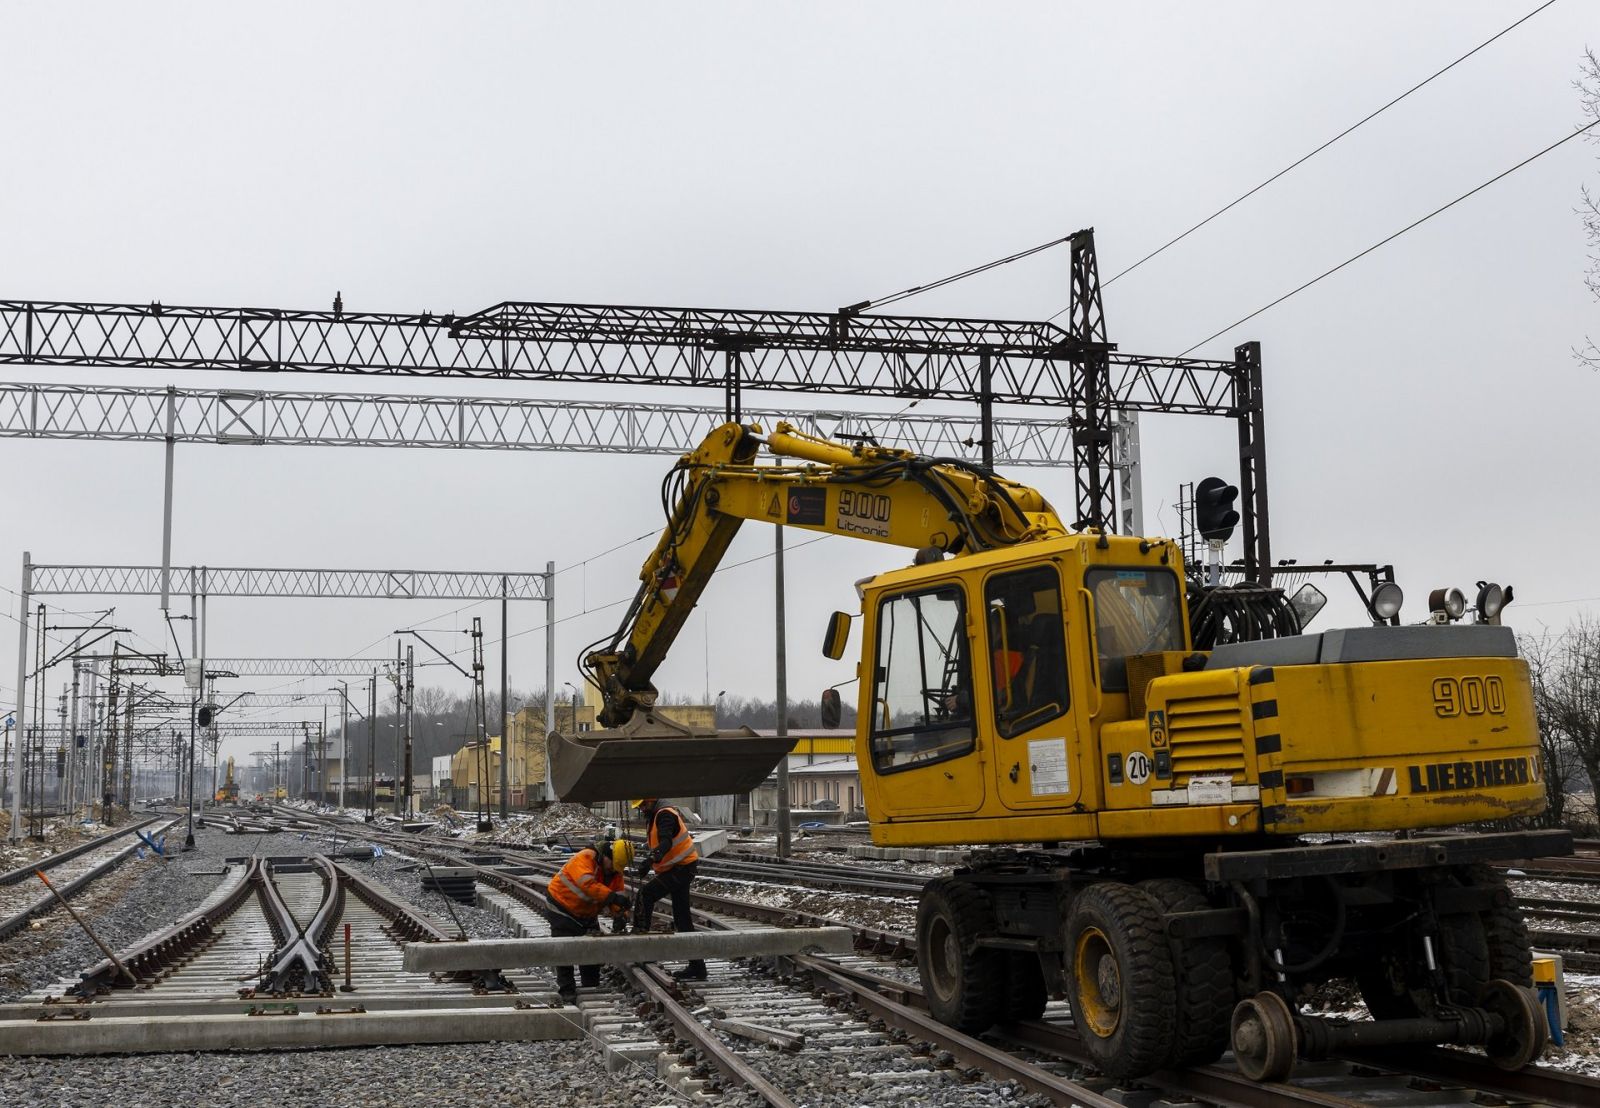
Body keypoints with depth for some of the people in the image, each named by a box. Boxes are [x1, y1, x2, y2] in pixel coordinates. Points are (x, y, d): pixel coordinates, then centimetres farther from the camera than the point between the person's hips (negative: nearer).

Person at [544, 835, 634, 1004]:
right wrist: (613, 896, -55)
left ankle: (592, 987, 24)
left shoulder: (615, 871, -6)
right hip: (563, 909, -7)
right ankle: (566, 989, 1)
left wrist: (618, 915, -28)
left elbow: (617, 891, -8)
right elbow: (588, 885, -46)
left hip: (587, 914, 7)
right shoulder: (584, 859, -31)